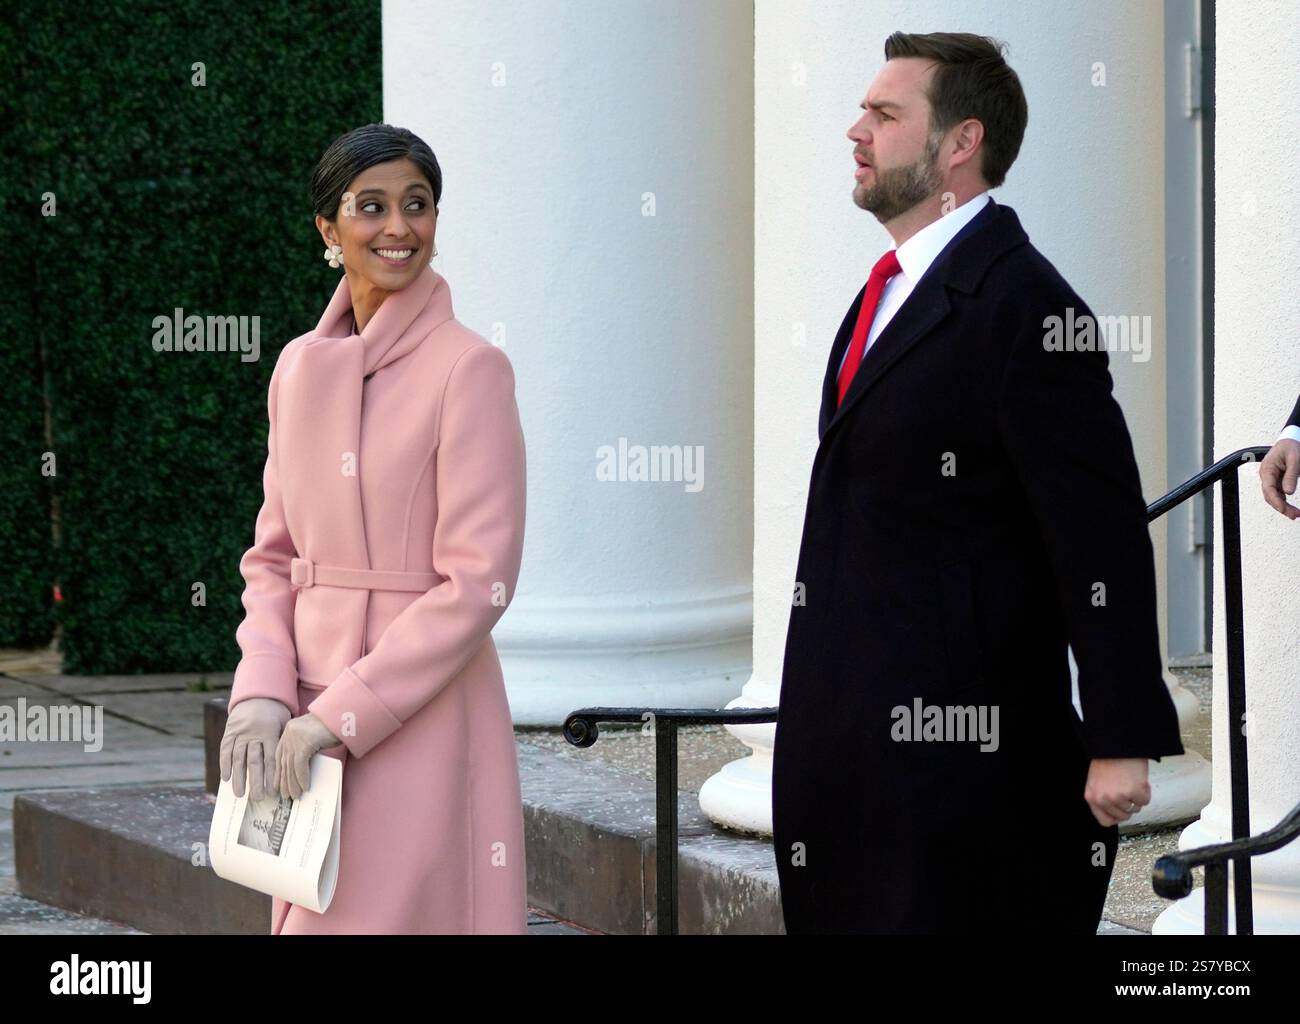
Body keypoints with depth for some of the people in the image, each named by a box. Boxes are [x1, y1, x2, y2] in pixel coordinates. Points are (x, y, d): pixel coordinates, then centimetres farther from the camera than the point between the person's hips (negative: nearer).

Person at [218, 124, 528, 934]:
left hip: (422, 721, -6)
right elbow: (274, 554, 14)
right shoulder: (300, 367, 10)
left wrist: (340, 716, -15)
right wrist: (262, 694, -4)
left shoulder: (468, 367, -9)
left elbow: (478, 582, -13)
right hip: (308, 722, 6)